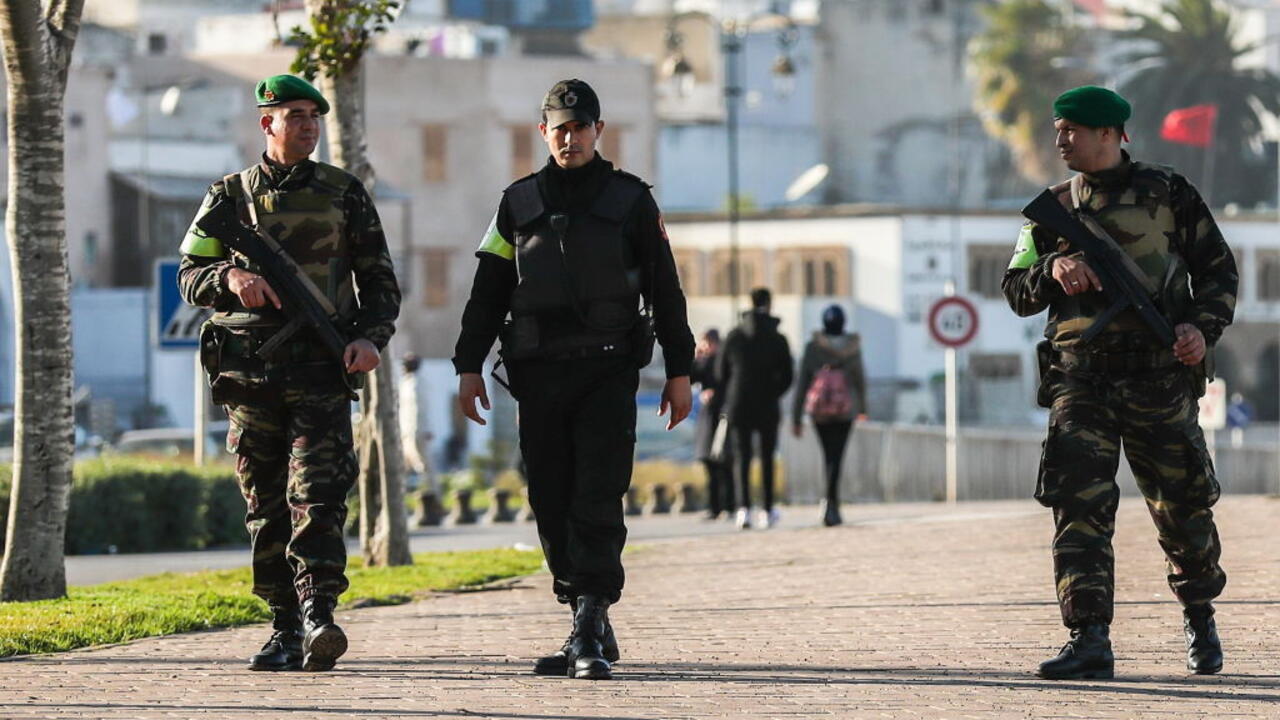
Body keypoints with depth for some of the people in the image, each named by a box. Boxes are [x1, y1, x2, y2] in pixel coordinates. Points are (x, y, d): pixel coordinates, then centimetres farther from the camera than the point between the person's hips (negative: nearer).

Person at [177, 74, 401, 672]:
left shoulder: (343, 194, 10)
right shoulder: (230, 196, 11)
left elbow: (380, 280, 12)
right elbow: (190, 276, 10)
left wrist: (371, 337, -6)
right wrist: (230, 278, -12)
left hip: (321, 369, -2)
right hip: (248, 370, 2)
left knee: (317, 498, -15)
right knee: (266, 508, 4)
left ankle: (318, 620, -25)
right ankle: (286, 629, 9)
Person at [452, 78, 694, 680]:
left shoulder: (631, 201, 7)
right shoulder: (519, 203, 13)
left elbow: (665, 290, 8)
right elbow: (487, 292, 13)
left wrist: (679, 371, 3)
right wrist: (469, 367, 5)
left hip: (608, 371, -3)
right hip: (538, 375, 3)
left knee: (597, 501, -12)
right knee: (552, 505, 3)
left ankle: (590, 632, -17)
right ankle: (591, 627, 12)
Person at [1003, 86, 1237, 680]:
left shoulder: (1168, 195, 4)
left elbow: (1218, 269, 8)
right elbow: (1018, 294, 10)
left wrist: (1204, 327, -10)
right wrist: (1053, 268, -11)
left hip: (1160, 379, -1)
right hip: (1080, 380, 1)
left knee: (1182, 508, 8)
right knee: (1078, 503, -15)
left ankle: (1200, 619, 33)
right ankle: (1089, 641, -18)